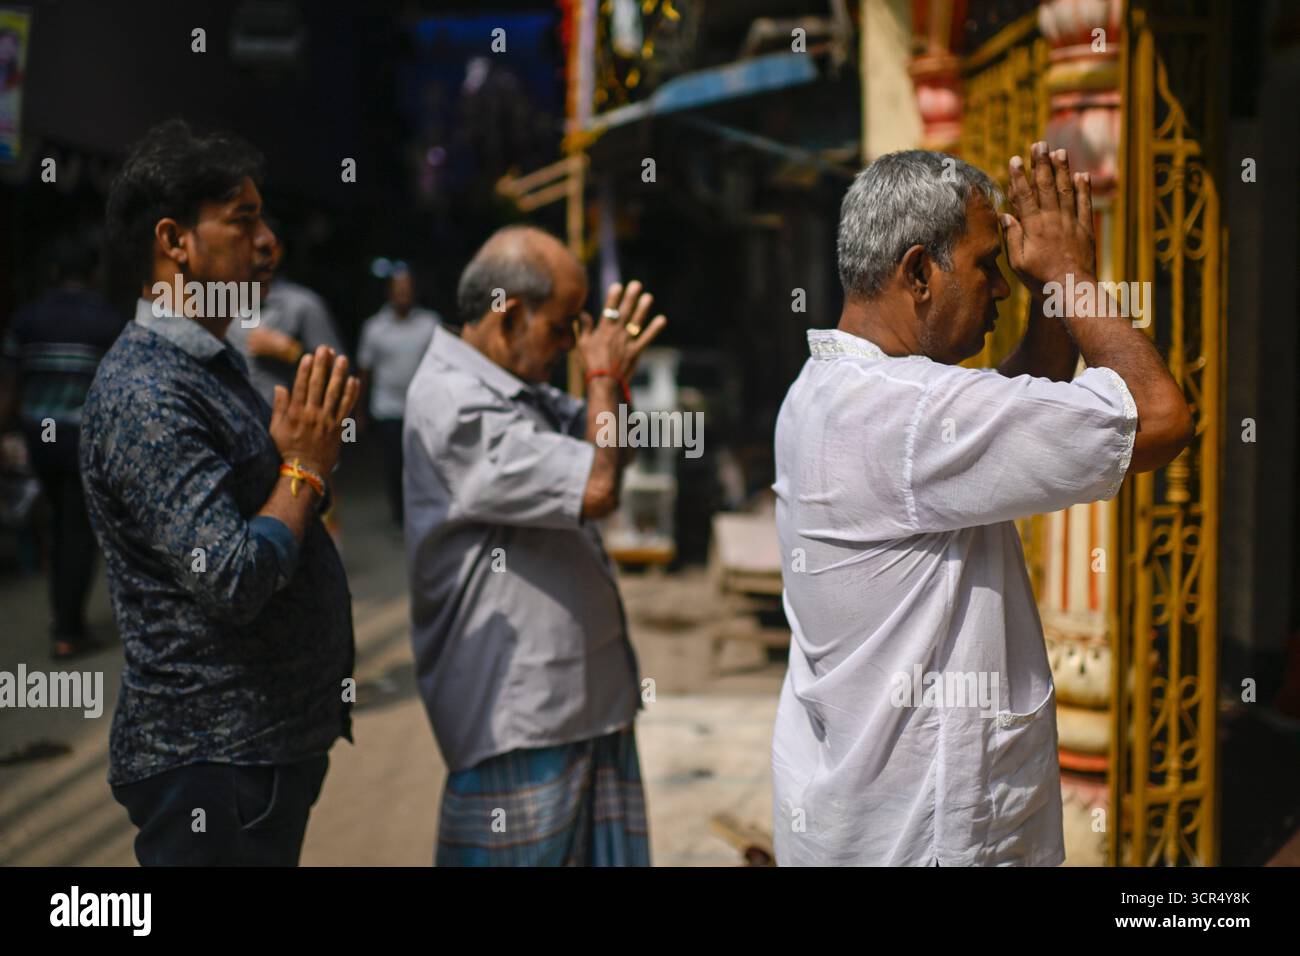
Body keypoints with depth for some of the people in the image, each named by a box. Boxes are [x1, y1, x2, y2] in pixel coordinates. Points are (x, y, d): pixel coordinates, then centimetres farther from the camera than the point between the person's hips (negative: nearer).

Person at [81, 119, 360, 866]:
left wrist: (312, 457, 6)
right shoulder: (145, 395, -20)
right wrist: (306, 467, -15)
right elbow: (233, 581, -26)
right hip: (213, 757, -10)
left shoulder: (219, 365, 12)